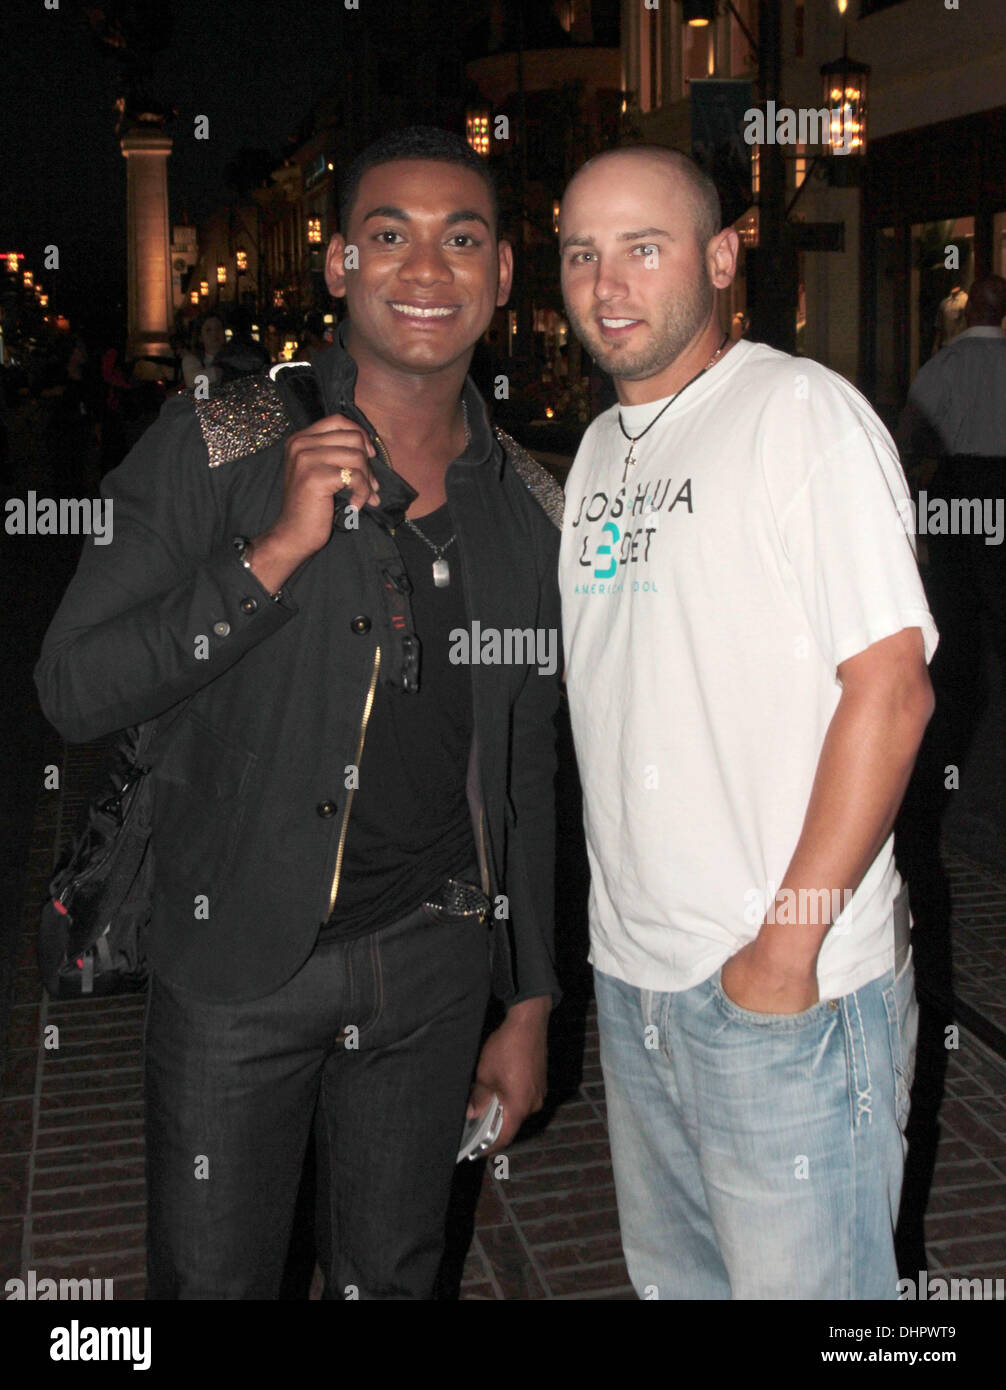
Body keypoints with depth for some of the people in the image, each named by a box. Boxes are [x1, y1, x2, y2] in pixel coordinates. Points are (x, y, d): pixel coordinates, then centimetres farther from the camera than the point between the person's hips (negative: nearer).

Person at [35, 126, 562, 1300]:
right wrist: (275, 554, -24)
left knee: (394, 1273, 19)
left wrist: (529, 1004, 10)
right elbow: (73, 691, -14)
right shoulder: (215, 449, -9)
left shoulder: (530, 509, 3)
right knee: (212, 1277, 12)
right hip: (239, 958, -3)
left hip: (435, 958, 3)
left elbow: (526, 773, 9)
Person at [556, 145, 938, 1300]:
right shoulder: (600, 447, 12)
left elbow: (891, 689, -17)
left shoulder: (801, 412, -11)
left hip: (787, 986, -7)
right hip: (628, 974, 7)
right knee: (671, 1274, 22)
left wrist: (788, 944, -18)